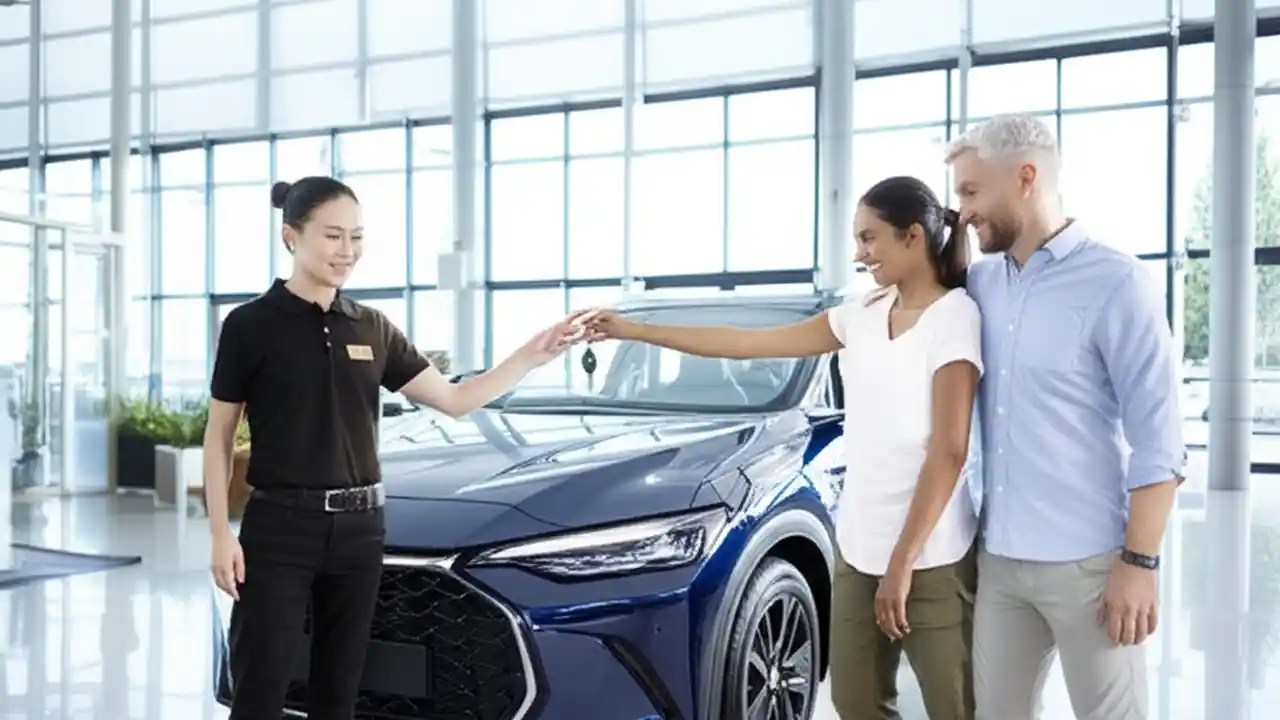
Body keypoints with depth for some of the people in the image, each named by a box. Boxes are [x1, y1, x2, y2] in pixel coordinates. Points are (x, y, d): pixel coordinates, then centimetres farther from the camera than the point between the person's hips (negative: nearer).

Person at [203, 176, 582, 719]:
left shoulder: (373, 328, 8)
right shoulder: (251, 325, -5)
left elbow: (454, 400, 9)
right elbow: (219, 438, -1)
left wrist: (535, 353, 0)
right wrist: (221, 535, -8)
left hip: (358, 529, 5)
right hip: (279, 527, -4)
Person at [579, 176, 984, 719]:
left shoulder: (956, 316, -11)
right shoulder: (862, 314, 8)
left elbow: (948, 453, -15)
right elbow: (746, 343, 10)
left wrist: (903, 562, -18)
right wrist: (634, 331, 10)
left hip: (930, 557, -7)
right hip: (859, 545, 7)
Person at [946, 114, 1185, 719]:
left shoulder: (1113, 283, -9)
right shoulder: (978, 283, 6)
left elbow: (1158, 441, -11)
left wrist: (1139, 562, -13)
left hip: (1086, 563, -5)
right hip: (999, 557, 6)